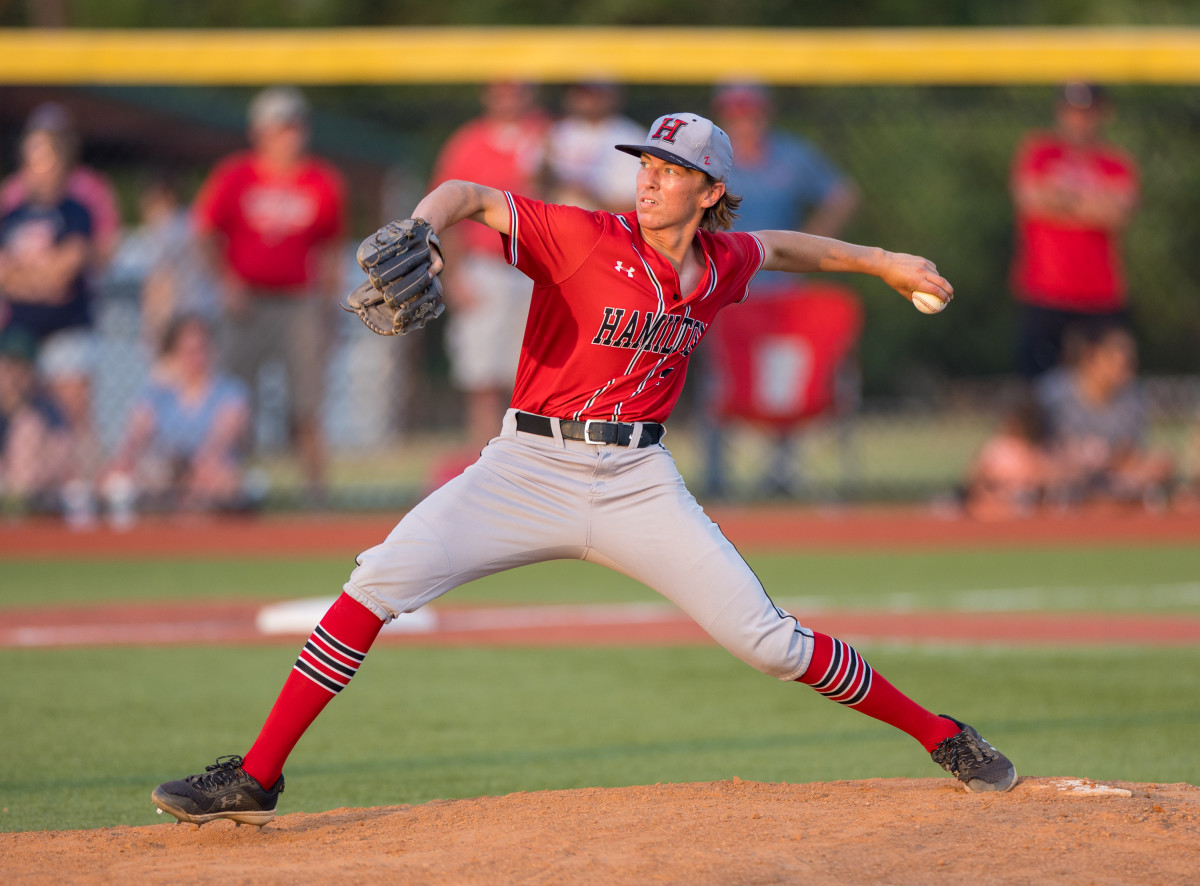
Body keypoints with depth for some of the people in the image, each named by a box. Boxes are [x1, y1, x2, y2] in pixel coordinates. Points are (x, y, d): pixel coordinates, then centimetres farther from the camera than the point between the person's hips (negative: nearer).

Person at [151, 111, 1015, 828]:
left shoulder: (722, 266, 5)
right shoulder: (585, 238, -9)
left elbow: (774, 246, 29)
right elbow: (467, 195, -15)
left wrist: (879, 261, 36)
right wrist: (417, 232, -35)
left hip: (640, 483, 2)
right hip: (530, 468, -2)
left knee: (770, 641, -2)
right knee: (380, 581, -20)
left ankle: (942, 737, 18)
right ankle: (255, 778, -15)